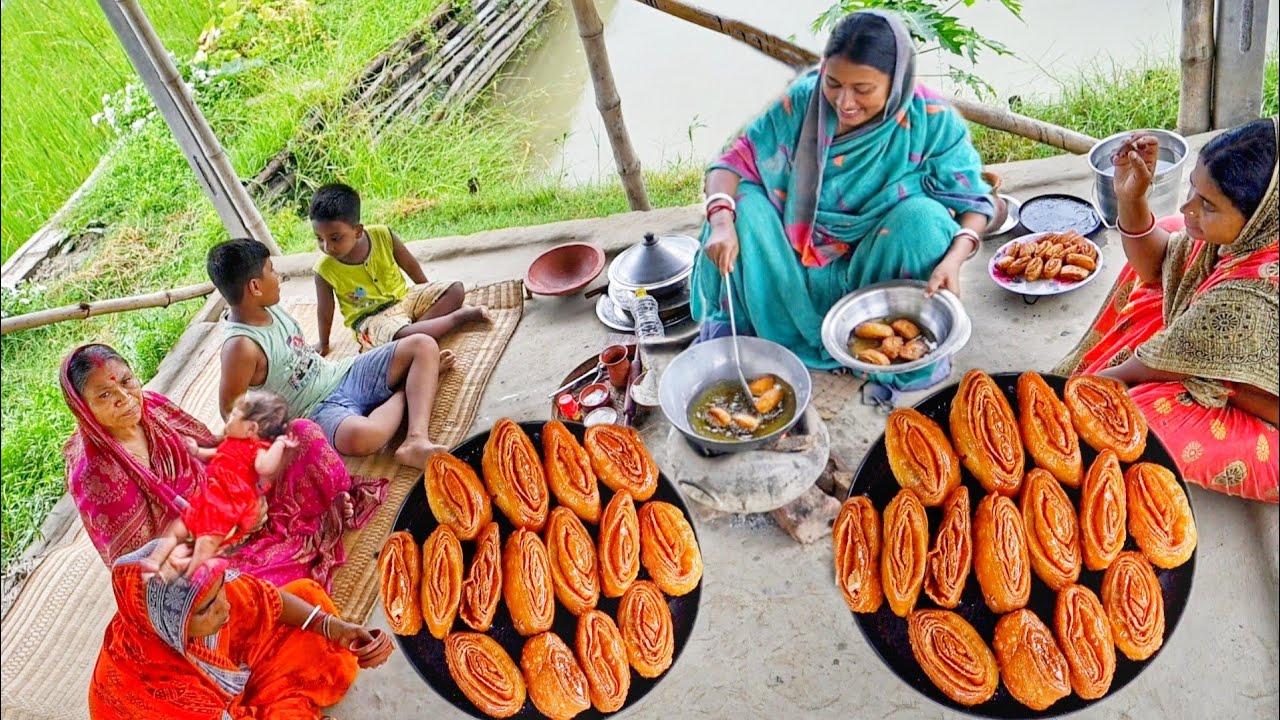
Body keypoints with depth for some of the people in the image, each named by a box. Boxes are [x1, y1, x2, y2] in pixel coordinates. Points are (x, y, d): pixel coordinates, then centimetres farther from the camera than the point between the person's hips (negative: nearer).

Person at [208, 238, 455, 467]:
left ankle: (416, 440, -21)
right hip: (320, 410, -9)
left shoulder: (271, 309, 3)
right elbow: (231, 410, -16)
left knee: (423, 345, -2)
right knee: (361, 436, -43)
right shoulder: (241, 346, -21)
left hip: (342, 374, 9)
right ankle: (403, 391, -9)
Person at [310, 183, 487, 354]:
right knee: (405, 336, -36)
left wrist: (430, 297, 12)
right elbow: (325, 310, -3)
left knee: (456, 289, -9)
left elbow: (410, 265, 2)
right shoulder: (325, 270, -19)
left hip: (404, 297, 4)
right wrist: (323, 343, 9)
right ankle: (458, 316, -19)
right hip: (371, 318, -4)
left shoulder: (382, 235, -15)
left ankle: (420, 324, -22)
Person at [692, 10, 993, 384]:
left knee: (922, 215, -31)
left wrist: (953, 259, -35)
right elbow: (736, 160, -13)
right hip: (795, 265, 2)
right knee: (742, 201, -22)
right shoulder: (803, 103, -14)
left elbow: (973, 201, -14)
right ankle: (732, 332, -5)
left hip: (879, 269, -1)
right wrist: (722, 222, -33)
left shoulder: (931, 121, -17)